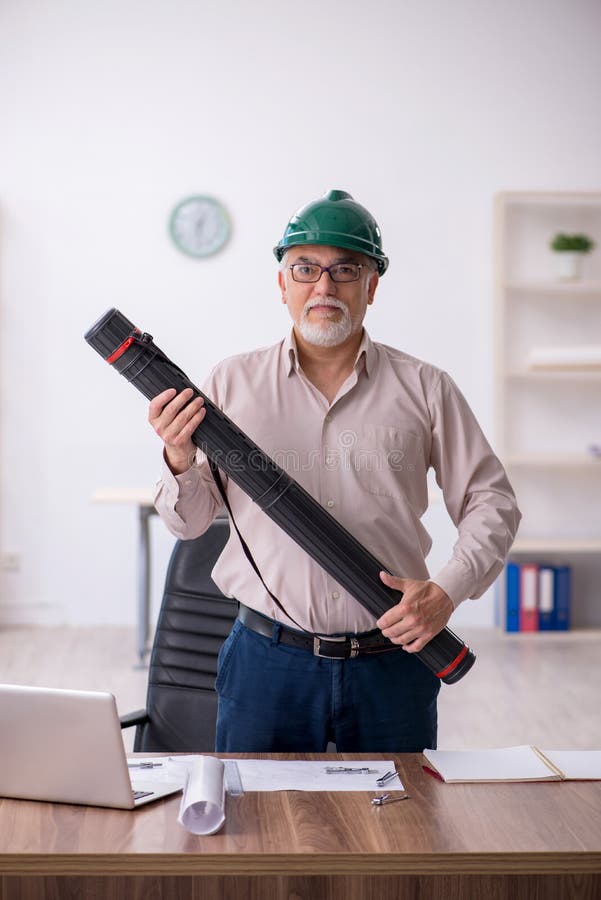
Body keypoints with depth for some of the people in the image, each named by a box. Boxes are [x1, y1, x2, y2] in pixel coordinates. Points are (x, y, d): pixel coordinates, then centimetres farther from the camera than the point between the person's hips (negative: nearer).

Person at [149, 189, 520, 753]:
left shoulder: (423, 389, 3)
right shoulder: (233, 382, 3)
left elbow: (490, 502, 6)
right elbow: (188, 522, 7)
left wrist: (448, 590, -10)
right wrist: (180, 461, -14)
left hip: (391, 665, 0)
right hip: (266, 662, 0)